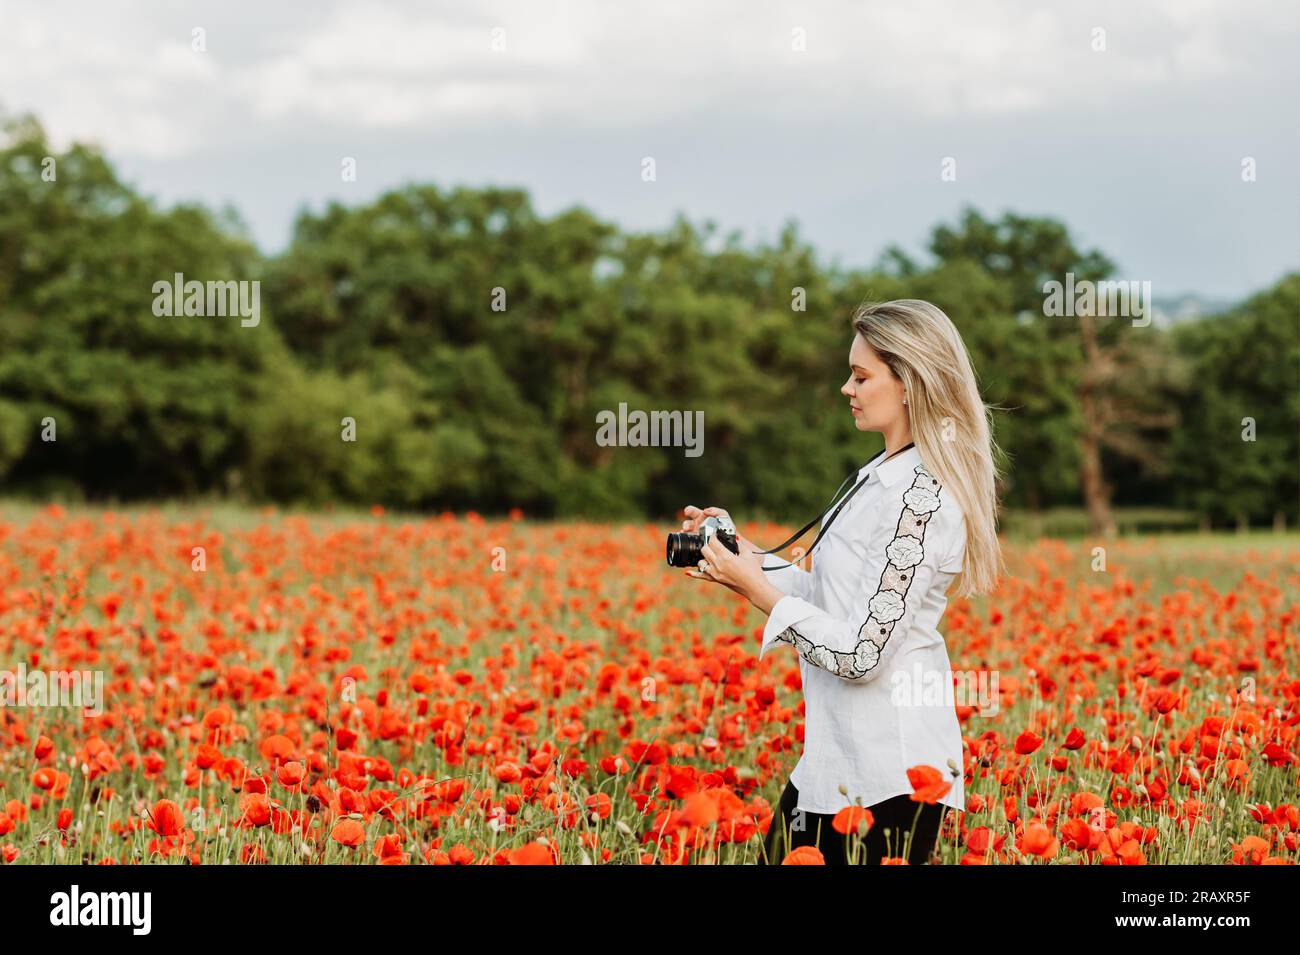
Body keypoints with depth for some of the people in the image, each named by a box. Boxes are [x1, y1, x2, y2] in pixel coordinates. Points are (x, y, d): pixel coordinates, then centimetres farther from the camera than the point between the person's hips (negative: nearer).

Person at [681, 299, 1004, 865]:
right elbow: (832, 598, 15)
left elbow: (860, 655, -22)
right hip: (842, 755, 9)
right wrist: (744, 555, 8)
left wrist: (755, 587, -15)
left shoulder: (920, 499, -20)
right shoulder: (887, 476, 10)